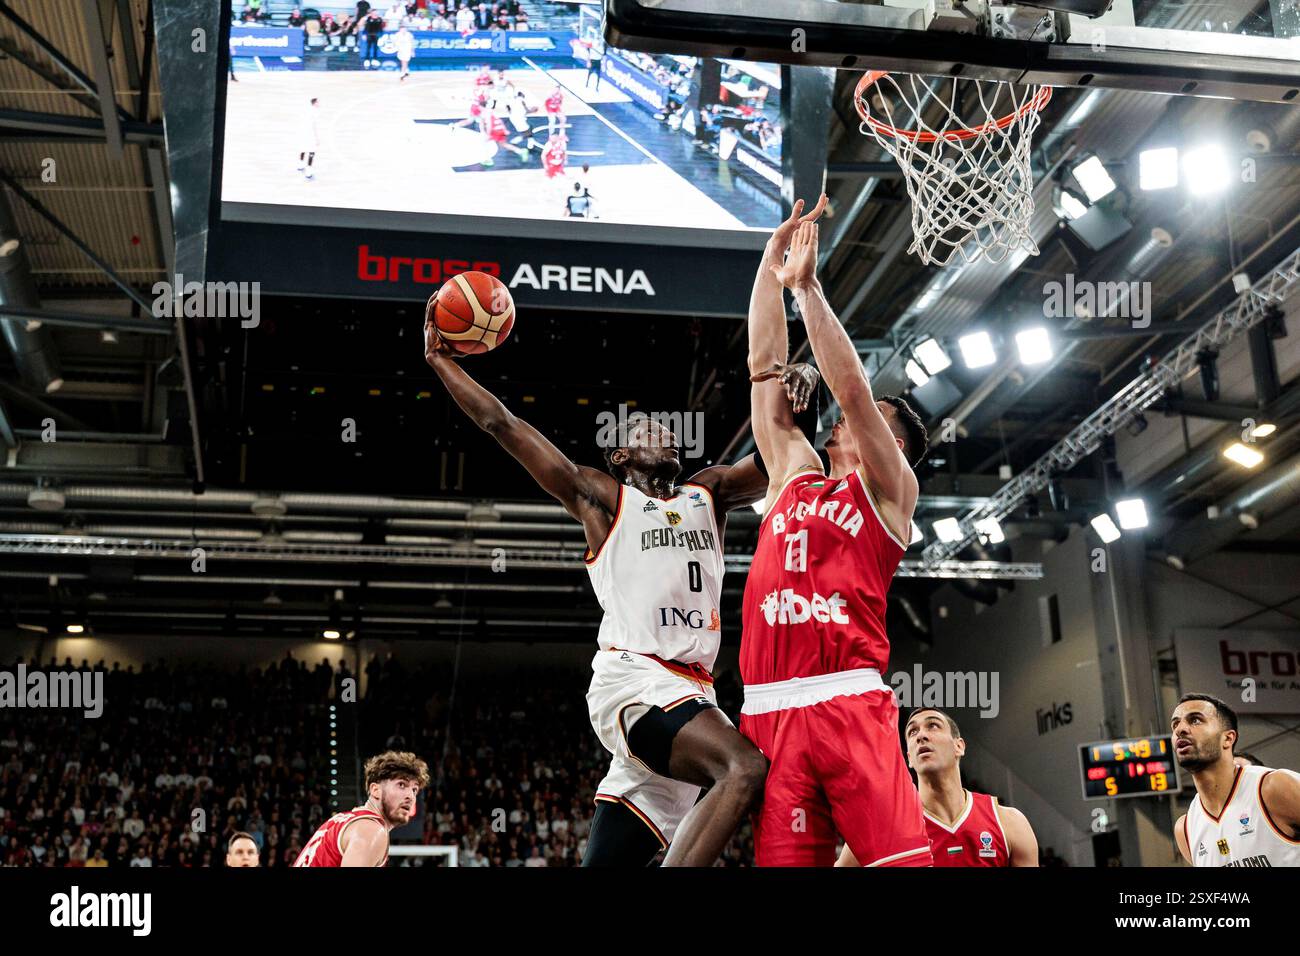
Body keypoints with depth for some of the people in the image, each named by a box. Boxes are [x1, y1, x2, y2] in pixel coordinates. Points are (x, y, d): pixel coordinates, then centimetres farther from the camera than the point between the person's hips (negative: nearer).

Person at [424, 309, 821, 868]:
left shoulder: (709, 494, 22)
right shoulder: (601, 497, 9)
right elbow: (500, 424, 10)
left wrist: (799, 383, -3)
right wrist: (440, 360, 11)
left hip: (691, 693, 5)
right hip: (632, 680, -5)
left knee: (608, 861, 4)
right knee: (745, 767, -31)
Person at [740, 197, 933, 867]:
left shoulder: (889, 489, 11)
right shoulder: (794, 478, 24)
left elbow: (851, 387, -2)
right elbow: (764, 373, 21)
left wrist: (807, 286, -2)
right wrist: (770, 272, 19)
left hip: (850, 704, -4)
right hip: (769, 712, 4)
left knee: (902, 858, -13)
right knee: (786, 860, -4)